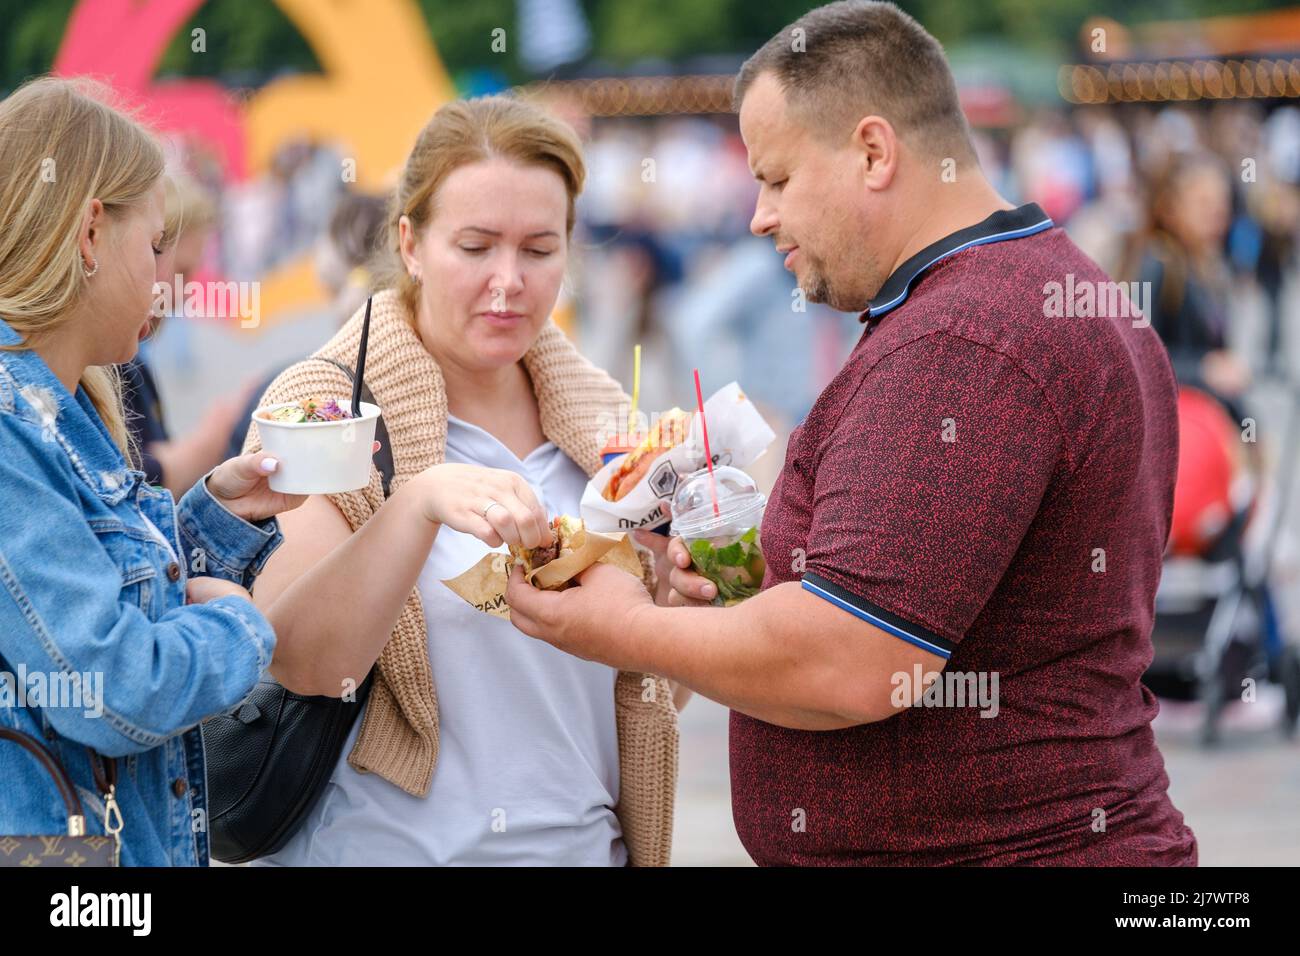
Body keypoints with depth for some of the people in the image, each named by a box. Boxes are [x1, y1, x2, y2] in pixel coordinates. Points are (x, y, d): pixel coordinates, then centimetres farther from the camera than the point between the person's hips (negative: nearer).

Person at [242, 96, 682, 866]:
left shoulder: (603, 422, 4)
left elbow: (650, 681, 11)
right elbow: (300, 665, -20)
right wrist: (421, 503, -32)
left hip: (587, 841, 4)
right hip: (385, 842, -4)